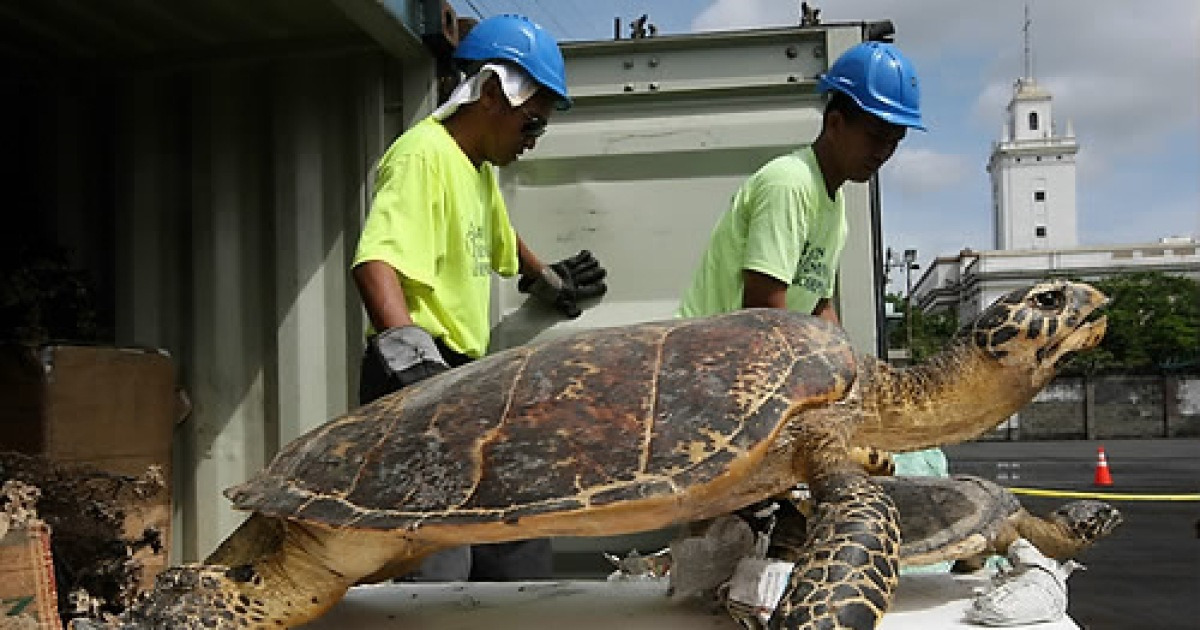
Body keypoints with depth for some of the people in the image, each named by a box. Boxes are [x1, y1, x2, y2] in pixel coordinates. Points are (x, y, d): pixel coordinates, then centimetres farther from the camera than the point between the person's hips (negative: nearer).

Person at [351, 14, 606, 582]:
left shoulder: (480, 166, 18)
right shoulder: (424, 153, -12)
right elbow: (376, 263, -26)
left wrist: (549, 280, 49)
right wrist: (408, 348, -39)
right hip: (418, 385, -10)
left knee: (518, 545, 13)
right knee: (438, 566, -17)